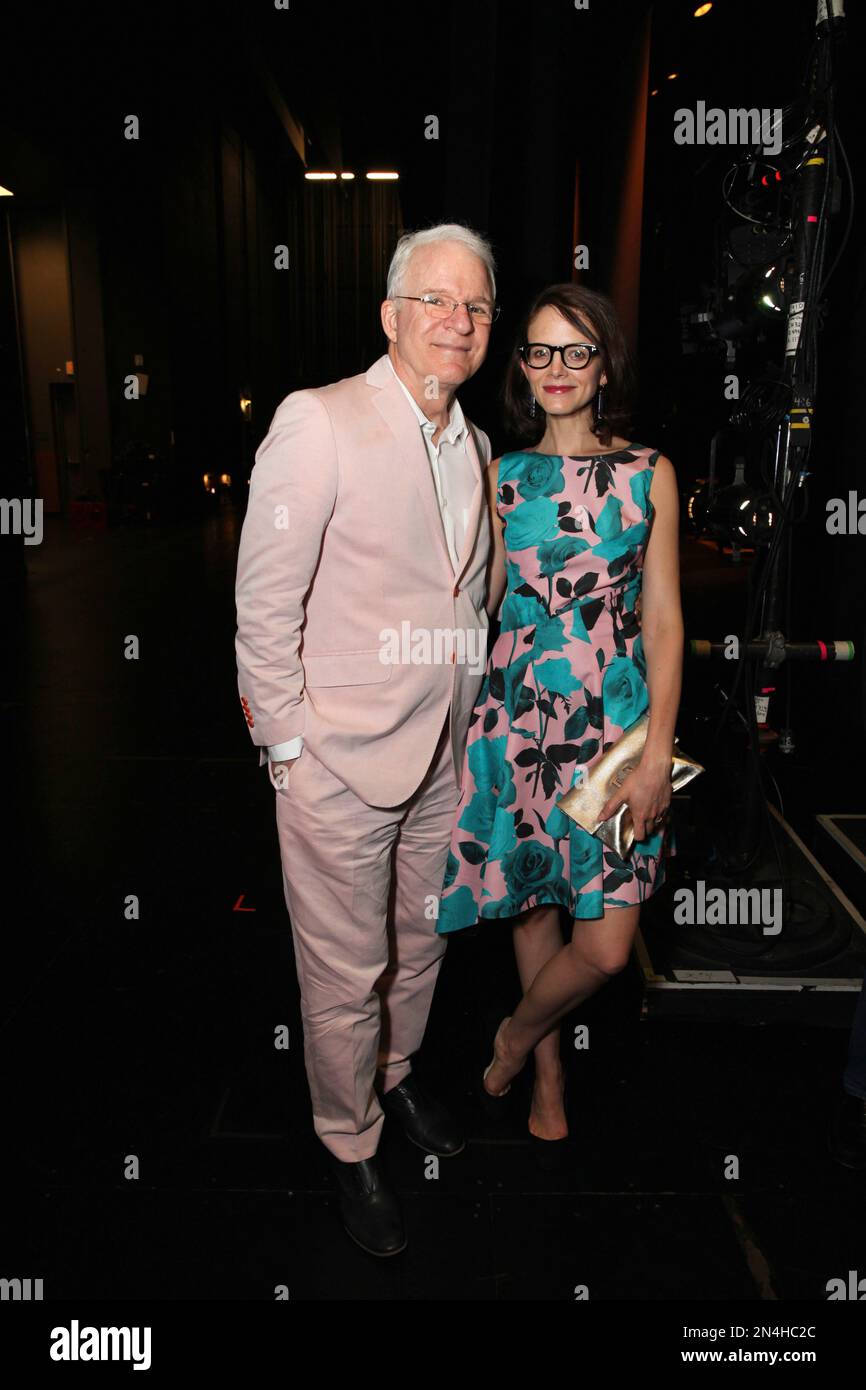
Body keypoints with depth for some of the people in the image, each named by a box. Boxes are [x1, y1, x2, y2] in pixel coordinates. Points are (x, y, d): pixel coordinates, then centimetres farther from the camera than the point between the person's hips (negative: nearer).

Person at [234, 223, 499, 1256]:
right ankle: (351, 1147, 35)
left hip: (442, 756, 7)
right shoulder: (317, 422, -13)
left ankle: (396, 1073, 50)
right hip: (340, 758, -6)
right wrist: (288, 745, -13)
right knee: (344, 976, 9)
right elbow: (264, 602, -13)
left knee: (421, 942, 23)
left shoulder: (473, 445, 9)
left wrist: (464, 721, 14)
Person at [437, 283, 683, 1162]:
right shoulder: (503, 475, 6)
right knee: (529, 900, 12)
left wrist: (657, 754, -7)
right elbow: (477, 600, 11)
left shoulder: (649, 473, 1)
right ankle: (547, 1072, 38)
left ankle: (517, 1036, 29)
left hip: (617, 723, -1)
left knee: (605, 948, -4)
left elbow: (664, 619, -1)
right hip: (518, 715, 2)